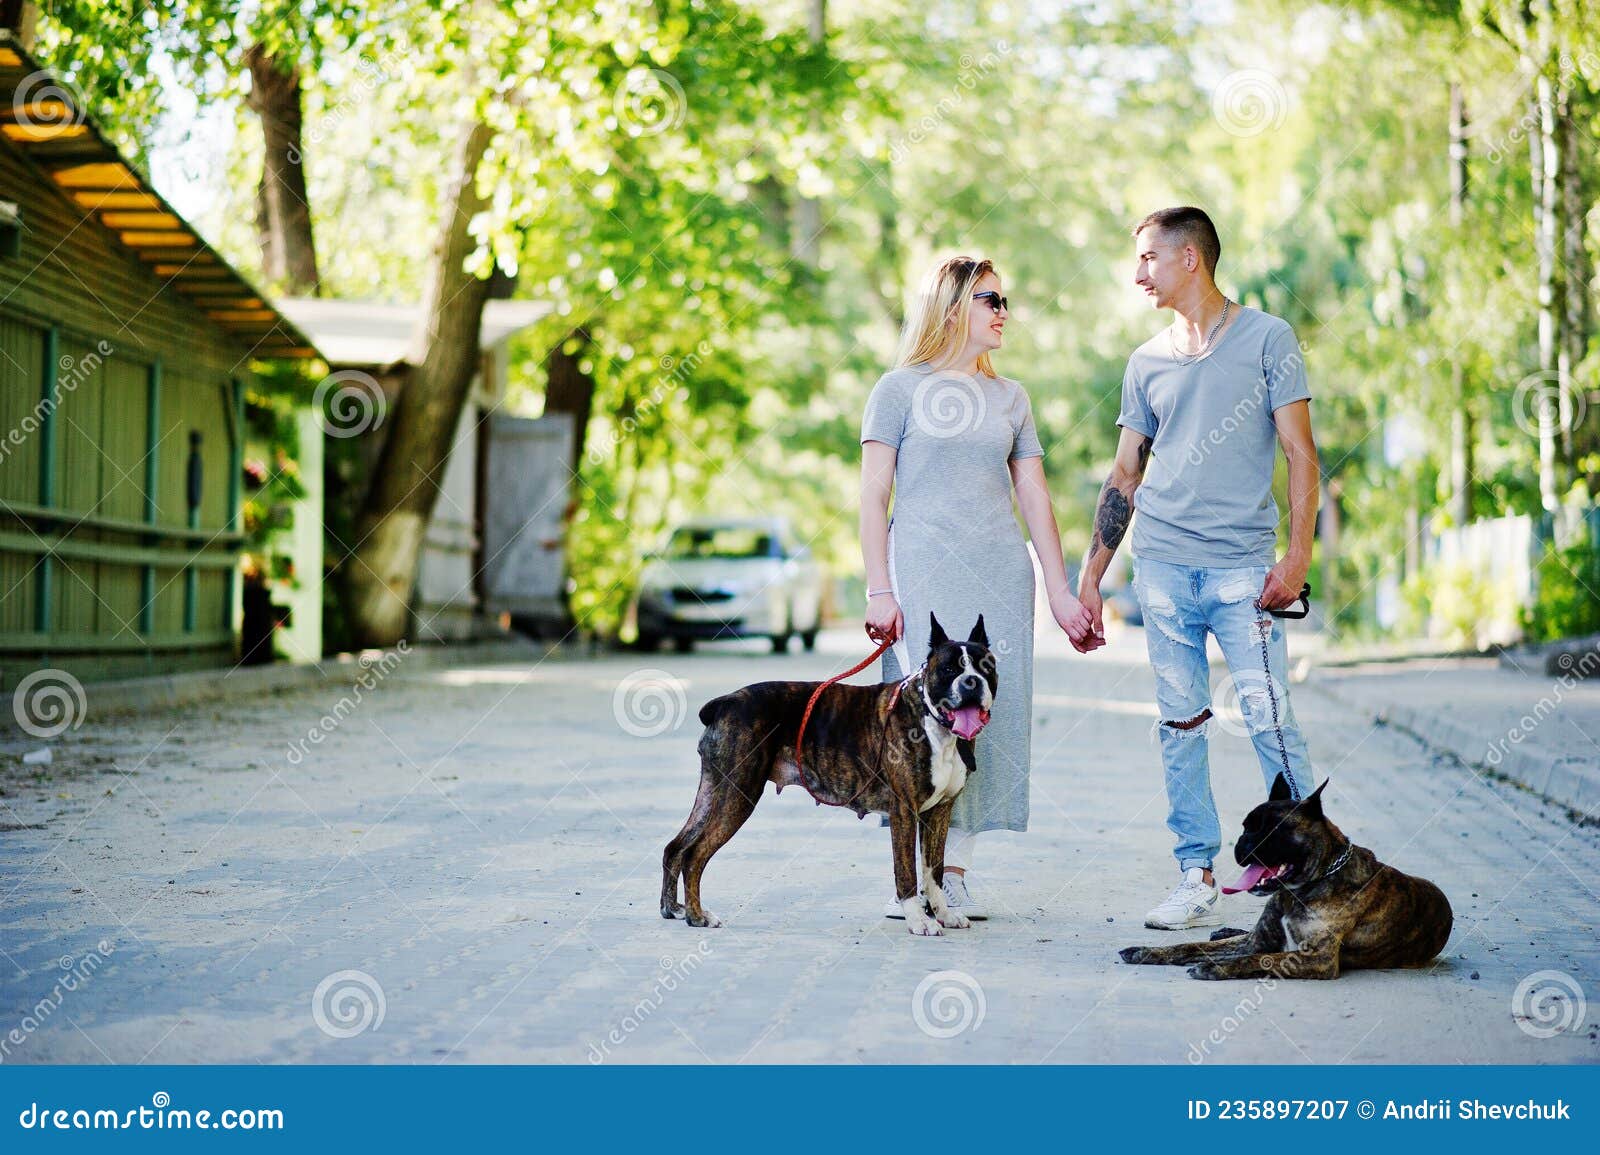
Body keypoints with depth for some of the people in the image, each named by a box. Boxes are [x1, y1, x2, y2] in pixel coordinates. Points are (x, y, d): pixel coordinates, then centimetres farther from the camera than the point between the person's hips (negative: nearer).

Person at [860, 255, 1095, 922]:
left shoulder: (1010, 397, 16)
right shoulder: (901, 389, 4)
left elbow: (1034, 498, 15)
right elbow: (873, 496, 0)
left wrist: (1061, 591, 9)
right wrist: (878, 590, -9)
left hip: (1001, 573, 4)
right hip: (924, 571, -4)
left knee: (989, 714, 0)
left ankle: (954, 873, 5)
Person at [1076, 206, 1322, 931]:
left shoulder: (1267, 338, 3)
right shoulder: (1147, 361, 15)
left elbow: (1300, 453, -1)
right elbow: (1125, 475, 18)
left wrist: (1298, 554, -12)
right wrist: (1089, 578, 14)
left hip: (1243, 566, -4)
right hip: (1162, 565, 4)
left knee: (1269, 717, -11)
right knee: (1180, 726, 4)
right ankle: (1196, 880, 9)